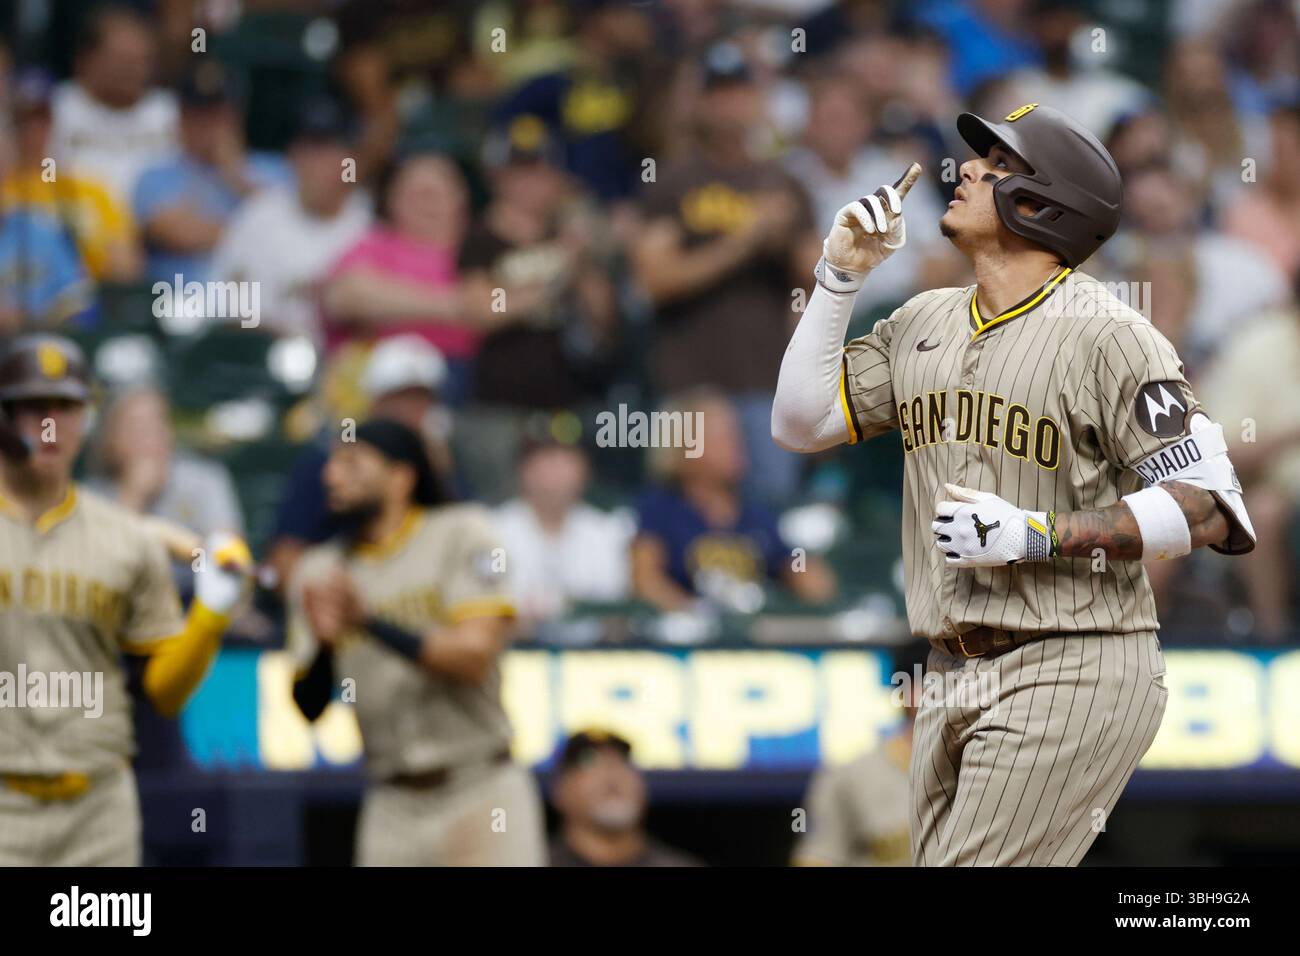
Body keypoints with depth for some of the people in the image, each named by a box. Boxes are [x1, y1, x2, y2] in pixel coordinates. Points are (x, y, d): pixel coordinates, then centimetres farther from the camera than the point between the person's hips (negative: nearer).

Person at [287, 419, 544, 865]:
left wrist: (368, 622, -24)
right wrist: (323, 643, -17)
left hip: (480, 792, -4)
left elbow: (475, 655, -15)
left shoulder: (462, 533, -3)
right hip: (392, 807, 4)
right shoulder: (318, 570, 8)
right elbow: (310, 708, 4)